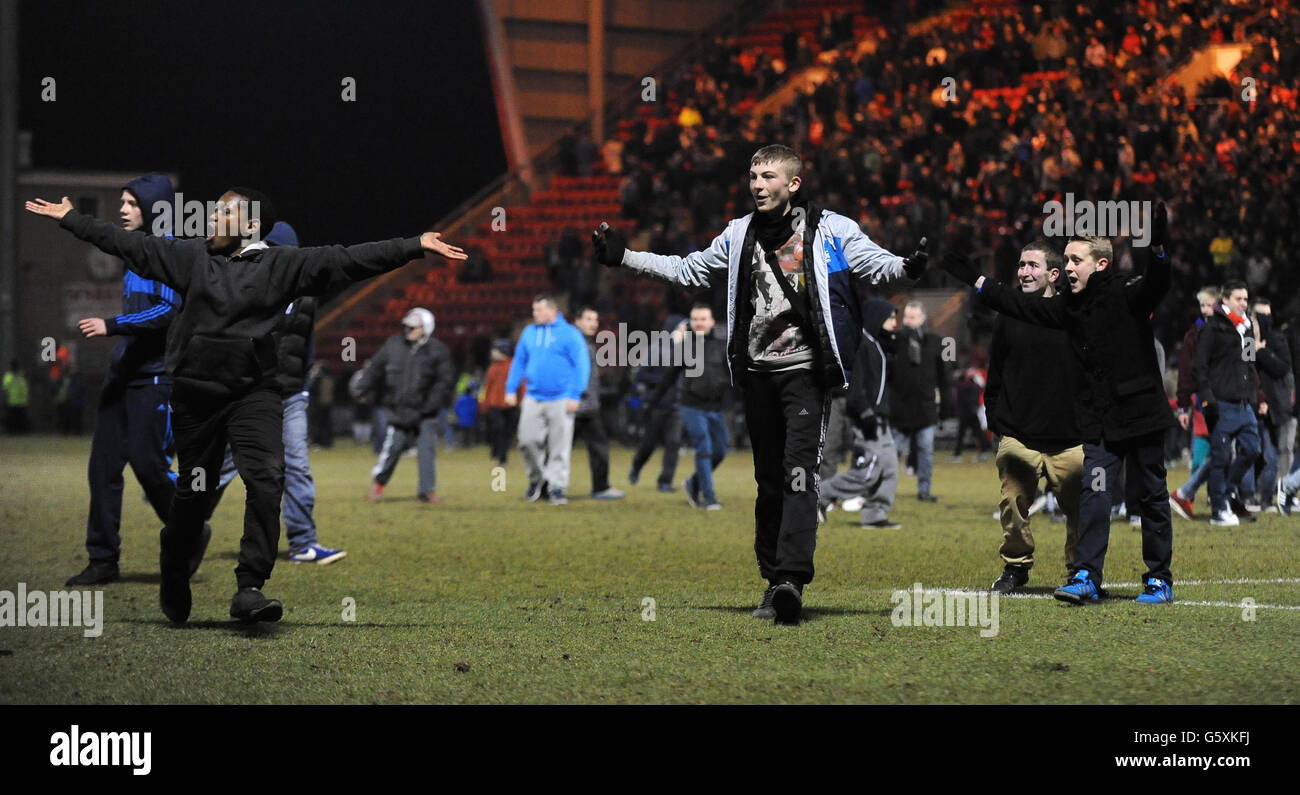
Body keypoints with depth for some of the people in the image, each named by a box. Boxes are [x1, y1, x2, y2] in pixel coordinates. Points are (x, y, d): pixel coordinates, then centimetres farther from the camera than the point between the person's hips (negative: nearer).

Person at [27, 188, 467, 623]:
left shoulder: (283, 264, 2)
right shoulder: (191, 257, 8)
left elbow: (346, 260, -3)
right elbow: (128, 244, 14)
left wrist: (416, 246, -9)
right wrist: (71, 219, 16)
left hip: (254, 395, -1)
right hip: (195, 394, 1)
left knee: (266, 479, -20)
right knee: (192, 490, 9)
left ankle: (249, 589, -24)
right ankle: (173, 581, 31)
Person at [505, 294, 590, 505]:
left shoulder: (570, 334, -4)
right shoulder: (529, 333, 11)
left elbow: (582, 366, -6)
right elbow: (519, 361, 17)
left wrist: (575, 395, -13)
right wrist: (511, 389, 10)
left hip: (560, 399, -4)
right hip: (533, 399, 4)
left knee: (559, 446, -2)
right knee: (528, 440, -1)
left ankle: (556, 486, 5)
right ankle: (537, 479, 18)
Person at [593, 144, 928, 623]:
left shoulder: (830, 231, -1)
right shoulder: (739, 235, 14)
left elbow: (875, 264, -9)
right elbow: (689, 271, 23)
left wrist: (905, 267, -32)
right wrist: (624, 257, 19)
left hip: (804, 371, -5)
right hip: (757, 371, 5)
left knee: (798, 472, -16)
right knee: (769, 480, 8)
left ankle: (792, 579, -25)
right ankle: (773, 583, 13)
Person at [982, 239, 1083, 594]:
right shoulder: (1008, 319, 8)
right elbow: (994, 377, 14)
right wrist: (997, 422, 7)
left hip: (1069, 441, -1)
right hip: (1017, 439, 1)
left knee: (1079, 510, 2)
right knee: (1013, 505, -4)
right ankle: (1015, 566, 14)